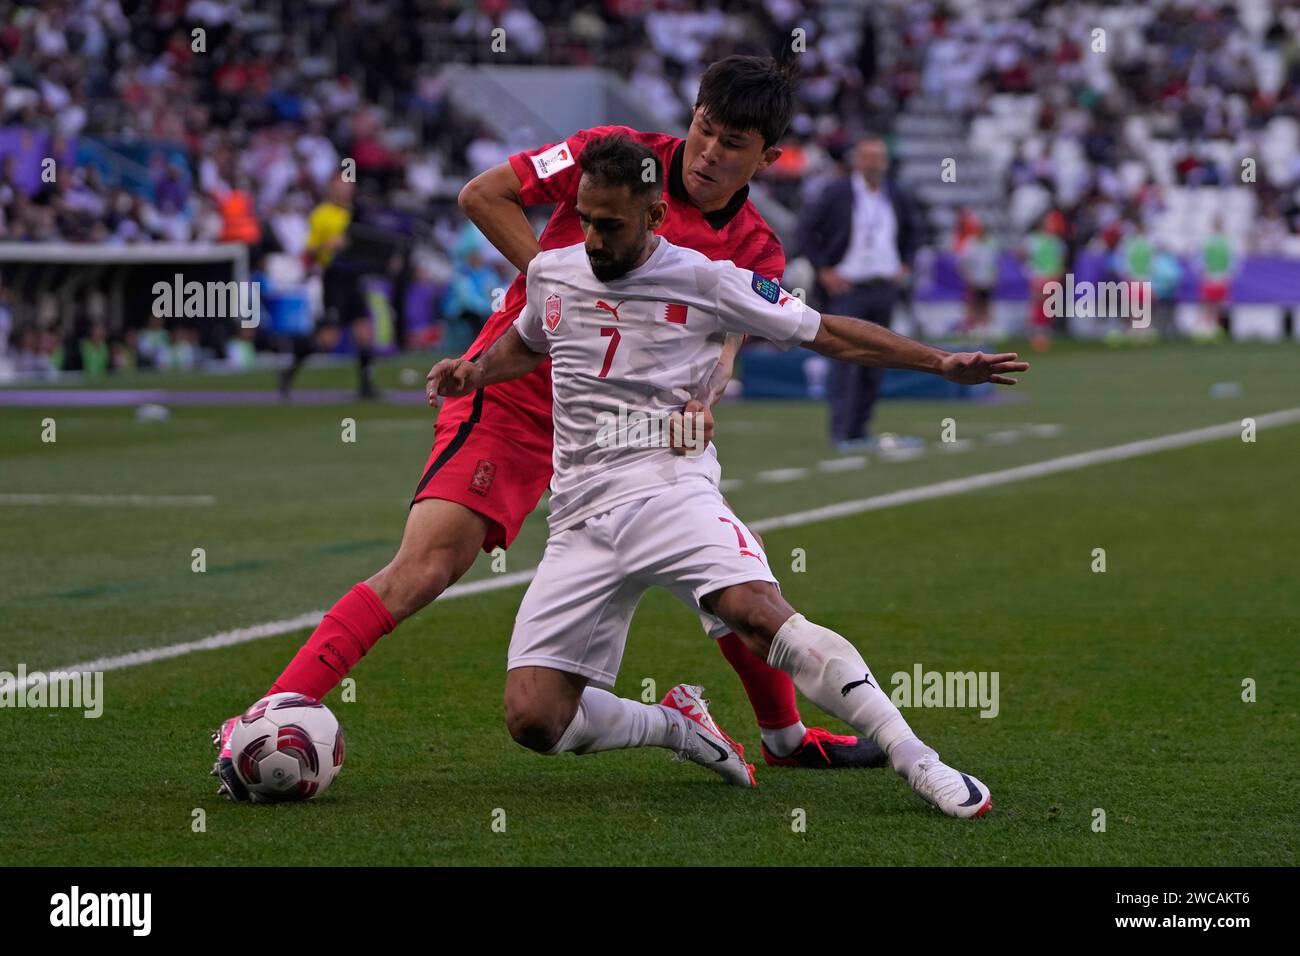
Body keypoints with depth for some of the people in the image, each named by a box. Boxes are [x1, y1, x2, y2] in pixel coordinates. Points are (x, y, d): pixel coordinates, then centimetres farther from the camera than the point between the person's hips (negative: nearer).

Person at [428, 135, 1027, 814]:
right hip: (581, 520, 4)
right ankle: (679, 726, 14)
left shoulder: (705, 280, 2)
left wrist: (942, 363, 1)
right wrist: (475, 370, 15)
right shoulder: (550, 273, 13)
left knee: (758, 612, -35)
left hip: (671, 490, -4)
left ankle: (918, 762, -31)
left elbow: (828, 334, 8)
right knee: (533, 720, -13)